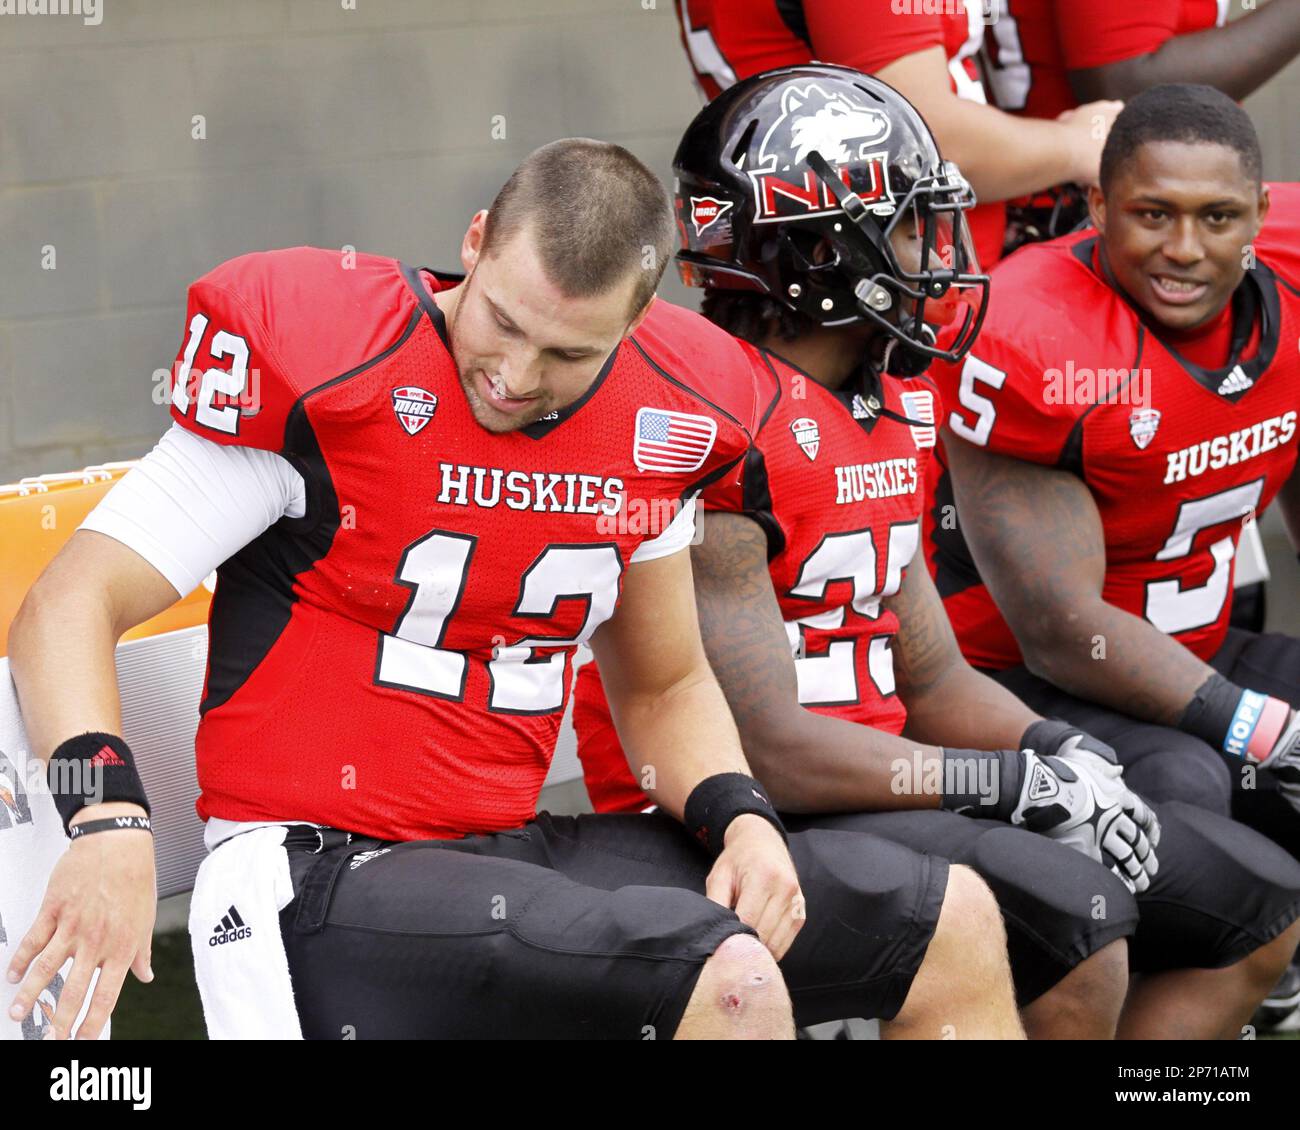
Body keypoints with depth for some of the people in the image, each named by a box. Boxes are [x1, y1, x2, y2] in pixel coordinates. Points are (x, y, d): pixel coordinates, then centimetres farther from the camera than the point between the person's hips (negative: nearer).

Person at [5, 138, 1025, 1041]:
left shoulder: (659, 418, 4)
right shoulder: (320, 371, -14)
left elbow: (663, 683, 20)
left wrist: (740, 818, -1)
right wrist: (110, 822, -33)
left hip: (516, 846, 7)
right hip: (324, 871, -7)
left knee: (953, 927, 4)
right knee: (729, 984, -29)